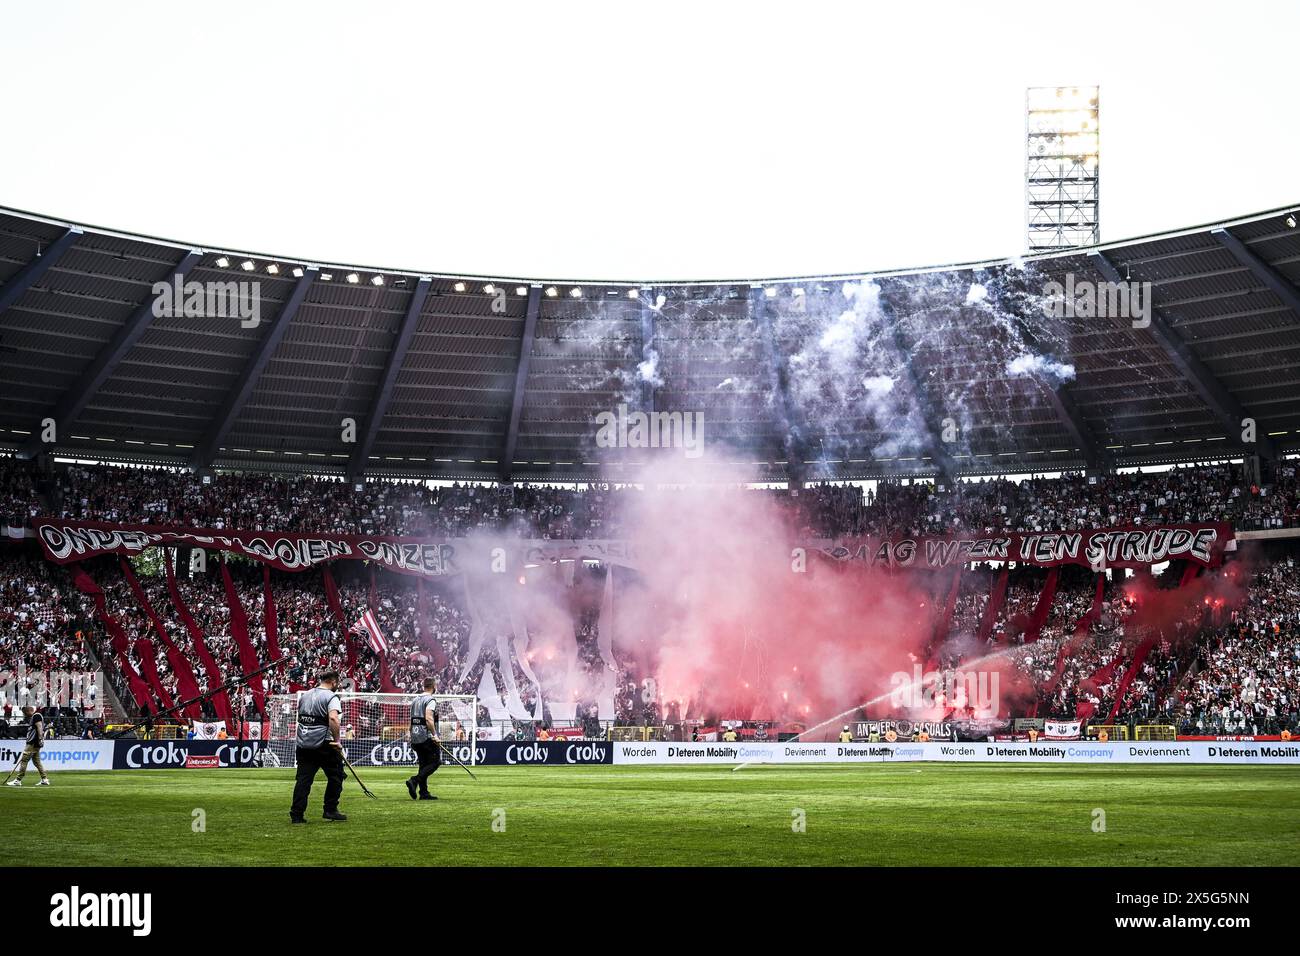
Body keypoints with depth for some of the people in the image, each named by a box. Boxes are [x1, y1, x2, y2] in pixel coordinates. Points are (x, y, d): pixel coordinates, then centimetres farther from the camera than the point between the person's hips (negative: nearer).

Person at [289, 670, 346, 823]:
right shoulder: (331, 697, -8)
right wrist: (337, 740, -18)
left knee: (303, 779, 4)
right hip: (323, 745, -6)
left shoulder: (305, 696, 16)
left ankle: (296, 814, -2)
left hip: (303, 744, 6)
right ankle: (330, 810, 11)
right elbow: (333, 718, -24)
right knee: (335, 776, 10)